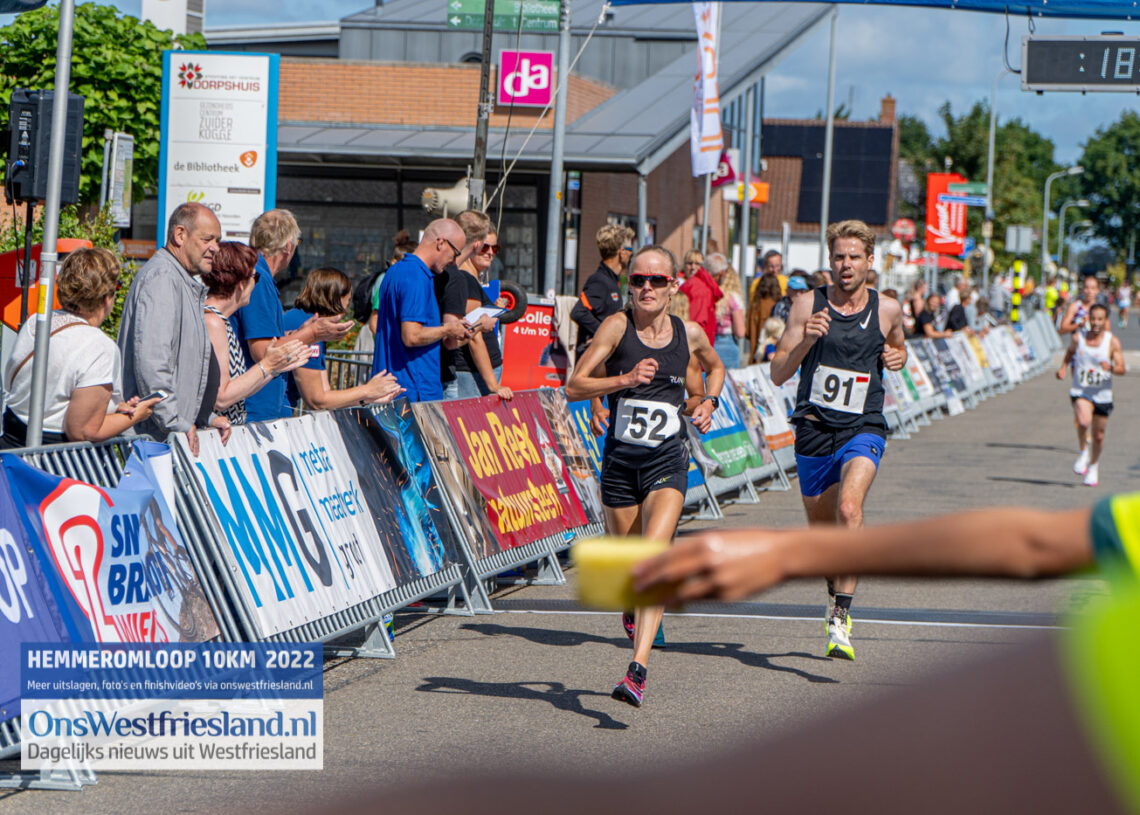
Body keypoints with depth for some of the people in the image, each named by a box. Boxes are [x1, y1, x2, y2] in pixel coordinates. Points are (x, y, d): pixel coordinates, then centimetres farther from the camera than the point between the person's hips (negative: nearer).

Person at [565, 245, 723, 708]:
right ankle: (634, 609, 50)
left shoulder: (690, 334, 2)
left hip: (668, 461, -1)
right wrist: (625, 380, -21)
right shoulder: (617, 327, -5)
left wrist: (707, 402, 7)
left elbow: (714, 366, 26)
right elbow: (574, 386, -7)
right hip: (620, 459, 1)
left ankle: (638, 670, -27)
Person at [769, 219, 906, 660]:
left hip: (863, 430, -2)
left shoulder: (888, 310, 3)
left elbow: (897, 347, 25)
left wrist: (898, 357, 1)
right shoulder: (808, 306, -1)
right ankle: (836, 589, 46)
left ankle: (840, 618, -29)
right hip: (814, 430, 2)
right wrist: (805, 340, -21)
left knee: (849, 509, -28)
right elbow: (778, 373, -3)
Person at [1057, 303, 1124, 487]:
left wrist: (1111, 368, -33)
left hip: (1102, 394, 0)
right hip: (1080, 391, 0)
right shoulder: (1078, 338, -1)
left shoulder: (1112, 342, -7)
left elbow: (1122, 369, -12)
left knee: (1098, 435, 9)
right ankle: (1084, 453, -2)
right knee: (1083, 421, -29)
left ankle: (1094, 466, 37)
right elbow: (1070, 351, 23)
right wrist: (1063, 367, 7)